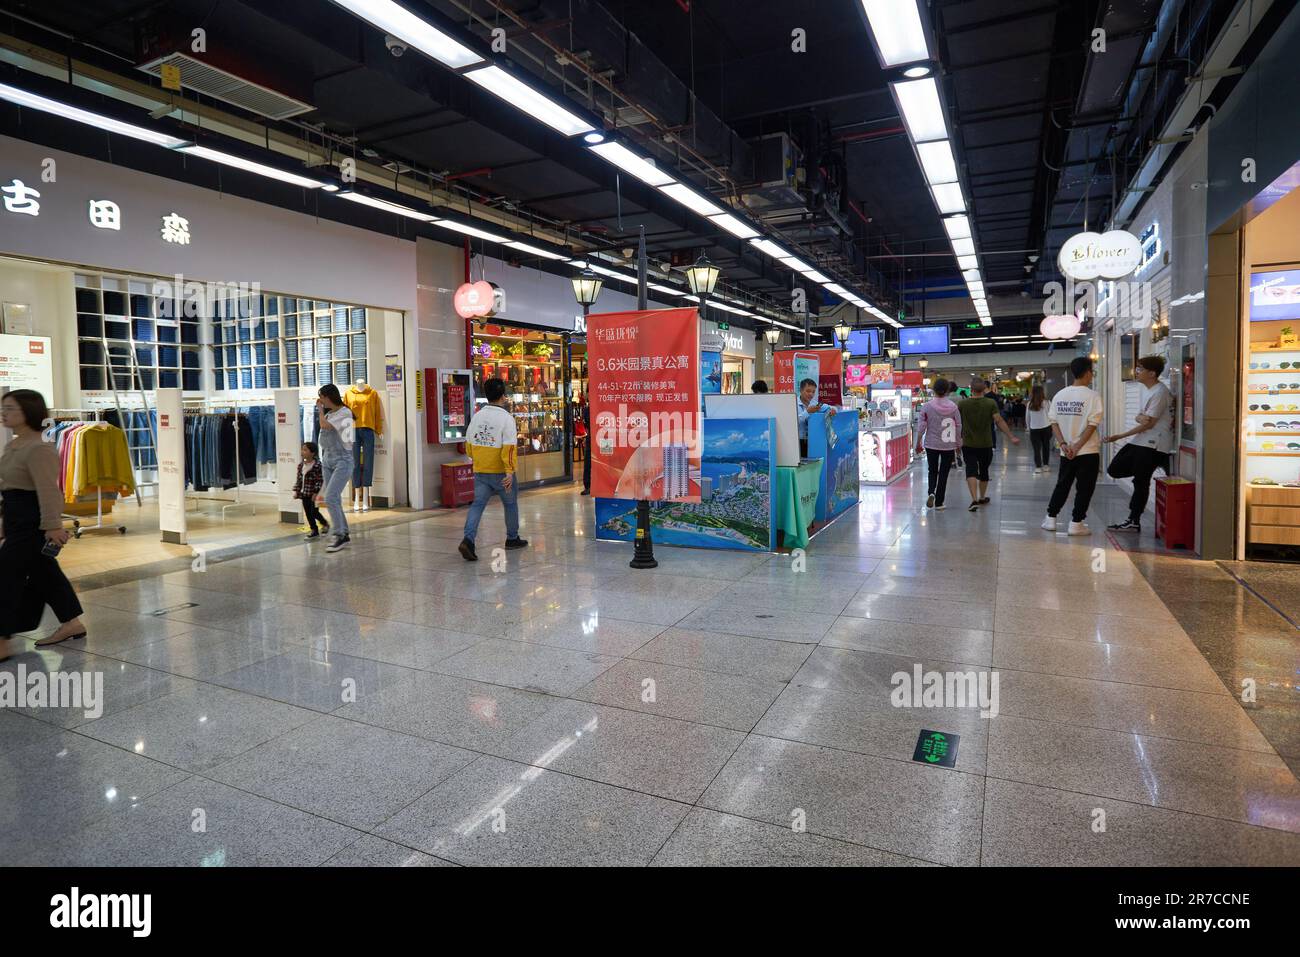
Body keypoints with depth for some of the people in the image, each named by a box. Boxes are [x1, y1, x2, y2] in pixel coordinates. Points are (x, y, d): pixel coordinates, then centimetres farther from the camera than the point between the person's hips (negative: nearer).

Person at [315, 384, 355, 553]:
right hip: (327, 460, 8)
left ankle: (339, 535, -10)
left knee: (330, 498, -17)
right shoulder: (328, 414, 14)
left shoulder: (345, 412, -8)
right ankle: (344, 534, 15)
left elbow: (325, 425, -17)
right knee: (334, 500, 7)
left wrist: (320, 409, -6)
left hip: (342, 460, -8)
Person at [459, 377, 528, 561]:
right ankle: (512, 539, 29)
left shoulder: (477, 416, 4)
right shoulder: (506, 418, -13)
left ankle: (468, 540, -16)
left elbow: (469, 444, 11)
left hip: (480, 471, 4)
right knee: (510, 504, 15)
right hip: (501, 472, -4)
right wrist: (510, 471, -21)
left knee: (478, 504, 3)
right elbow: (509, 447, -21)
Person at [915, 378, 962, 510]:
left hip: (931, 445, 0)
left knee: (932, 471, 17)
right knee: (943, 474, 9)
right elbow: (958, 427, -2)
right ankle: (939, 503, 11)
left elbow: (921, 427, -6)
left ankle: (931, 493, -7)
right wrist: (959, 444, 10)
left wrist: (918, 443, 5)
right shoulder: (953, 407, -7)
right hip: (948, 446, 0)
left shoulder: (927, 406, -8)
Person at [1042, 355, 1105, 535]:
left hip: (1066, 452, 5)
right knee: (1084, 488, 5)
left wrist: (1064, 444, -3)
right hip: (1088, 451, -4)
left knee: (1062, 485, 16)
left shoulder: (1059, 395, 3)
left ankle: (1050, 519, 18)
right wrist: (1077, 447, -12)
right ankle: (1076, 523, 6)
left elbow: (1054, 423, 2)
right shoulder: (1092, 396, -11)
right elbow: (1092, 425, -15)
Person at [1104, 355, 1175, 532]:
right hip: (1140, 440, 10)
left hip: (1153, 444, -10)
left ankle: (1134, 521, 4)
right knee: (1115, 470, 6)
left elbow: (1149, 424, -18)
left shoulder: (1159, 392, -16)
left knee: (1140, 482, -4)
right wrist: (1140, 417, -11)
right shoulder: (1146, 389, 14)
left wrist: (1119, 436, -15)